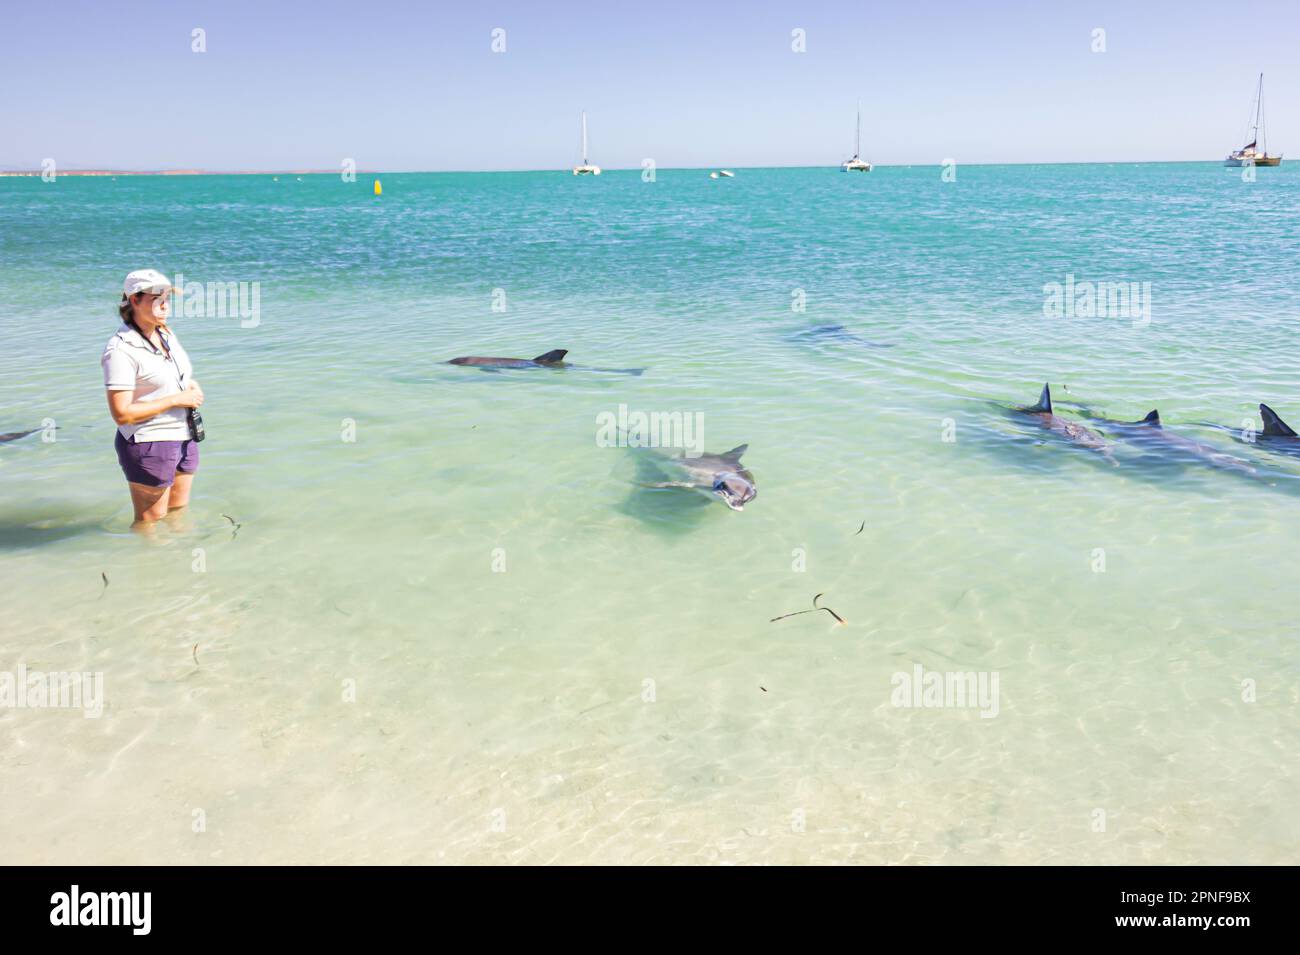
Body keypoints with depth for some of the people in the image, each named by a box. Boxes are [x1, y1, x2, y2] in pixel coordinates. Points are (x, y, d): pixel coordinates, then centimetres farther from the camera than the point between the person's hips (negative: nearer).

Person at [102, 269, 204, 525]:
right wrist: (177, 399, -21)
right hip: (148, 444, -8)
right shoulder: (121, 349, -19)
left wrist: (191, 386, 0)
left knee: (178, 512, 20)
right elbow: (122, 414, -23)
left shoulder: (167, 334, 6)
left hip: (184, 438, 8)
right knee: (149, 522, 7)